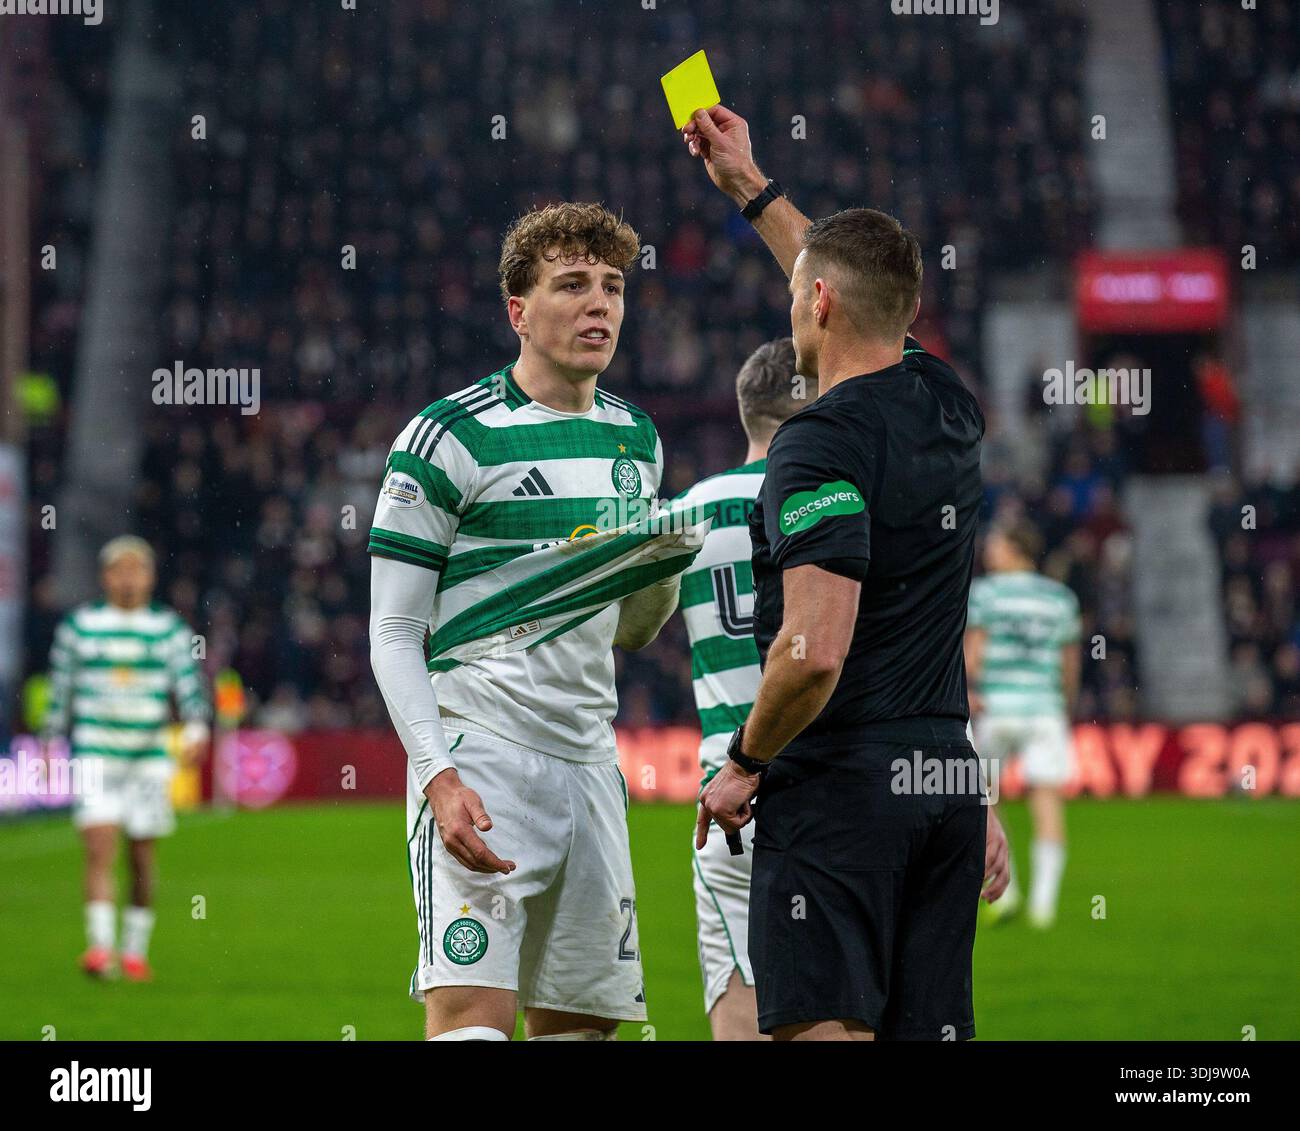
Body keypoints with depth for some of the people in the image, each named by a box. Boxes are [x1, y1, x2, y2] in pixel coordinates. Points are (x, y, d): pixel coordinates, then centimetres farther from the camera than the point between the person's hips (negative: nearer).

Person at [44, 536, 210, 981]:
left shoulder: (169, 628, 5)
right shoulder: (79, 625, 5)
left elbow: (189, 682, 0)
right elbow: (61, 688, 12)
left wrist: (196, 728, -16)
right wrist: (51, 744, 12)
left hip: (150, 757, 1)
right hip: (94, 756, -1)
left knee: (142, 858, 5)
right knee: (100, 847, -16)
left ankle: (135, 950, 18)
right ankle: (100, 945, -20)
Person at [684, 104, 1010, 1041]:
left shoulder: (822, 446, -14)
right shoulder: (948, 408, 10)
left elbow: (814, 650, -24)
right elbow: (871, 302, 32)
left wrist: (744, 764, -9)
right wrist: (751, 189, 40)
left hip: (842, 787, -8)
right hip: (949, 779, 8)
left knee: (825, 1030, -11)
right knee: (931, 1032, 7)